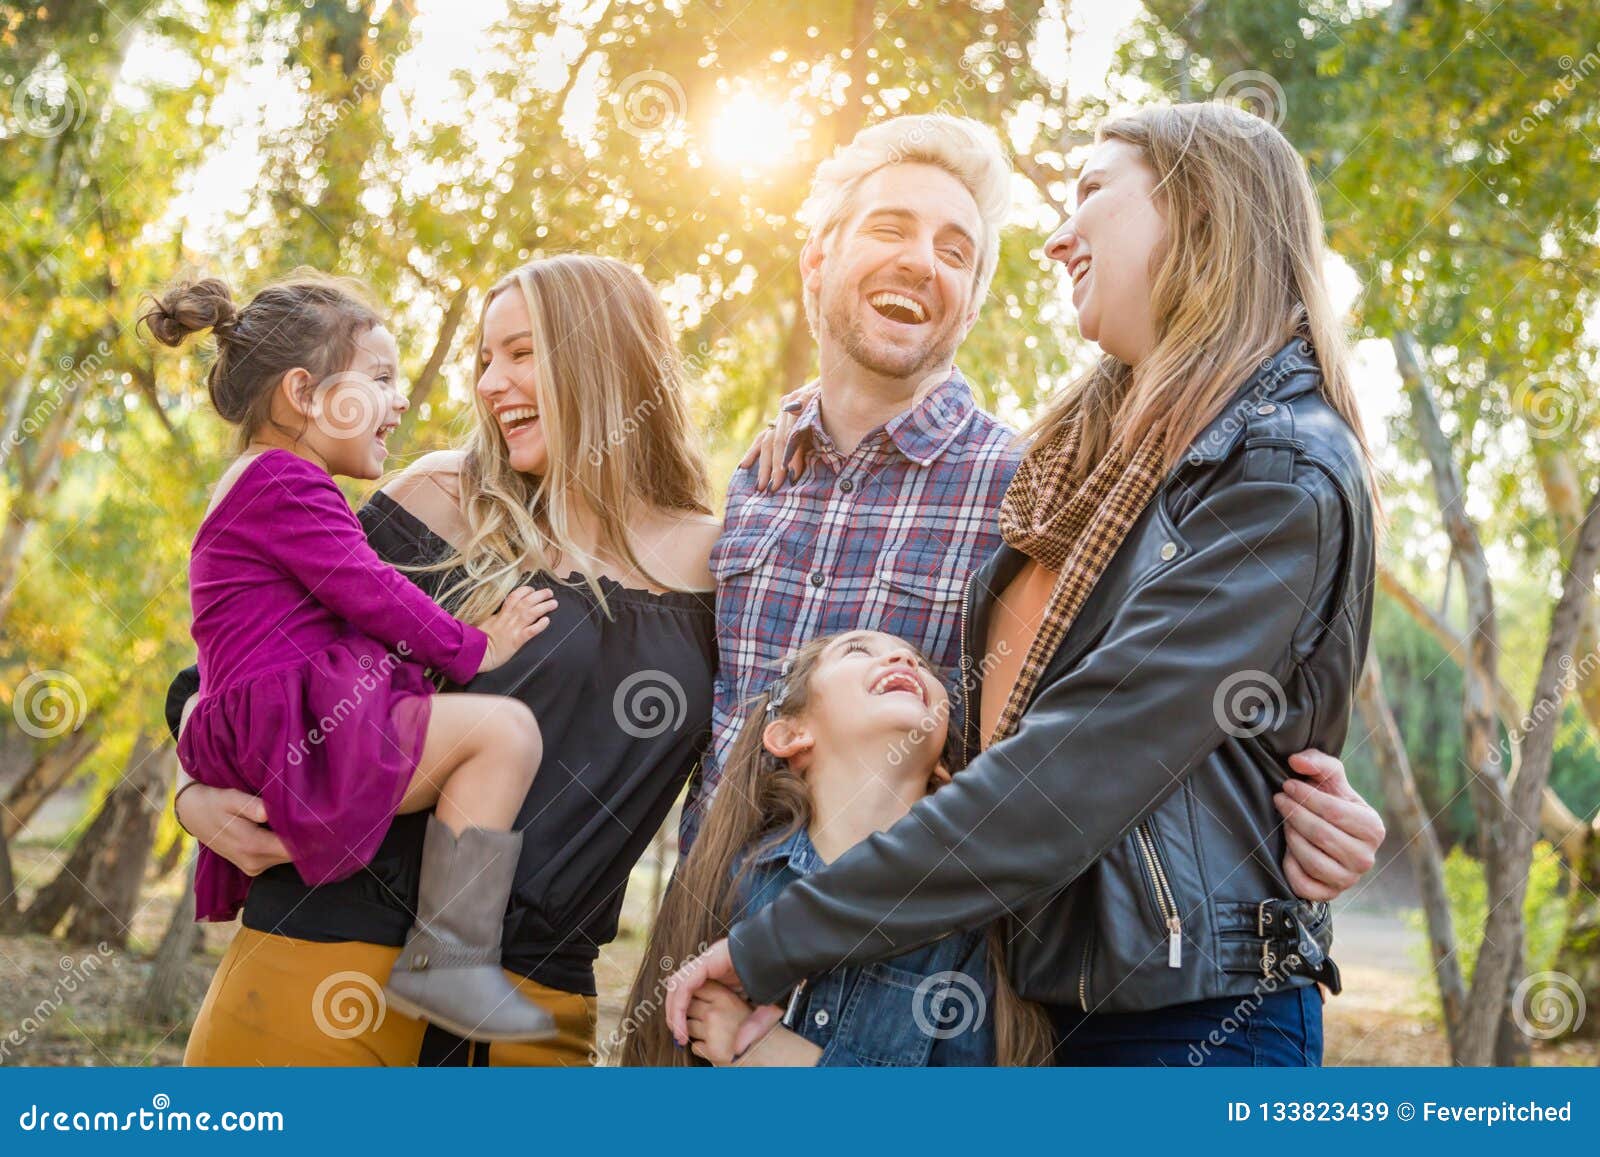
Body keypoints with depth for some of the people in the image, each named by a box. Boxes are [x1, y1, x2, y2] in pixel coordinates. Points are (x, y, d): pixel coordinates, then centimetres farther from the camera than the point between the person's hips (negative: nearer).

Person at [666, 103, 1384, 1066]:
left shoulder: (1283, 478, -15)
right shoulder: (1106, 443, 12)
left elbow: (1070, 775, -21)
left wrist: (780, 945, -20)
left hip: (1190, 1020, -7)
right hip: (1045, 996, 7)